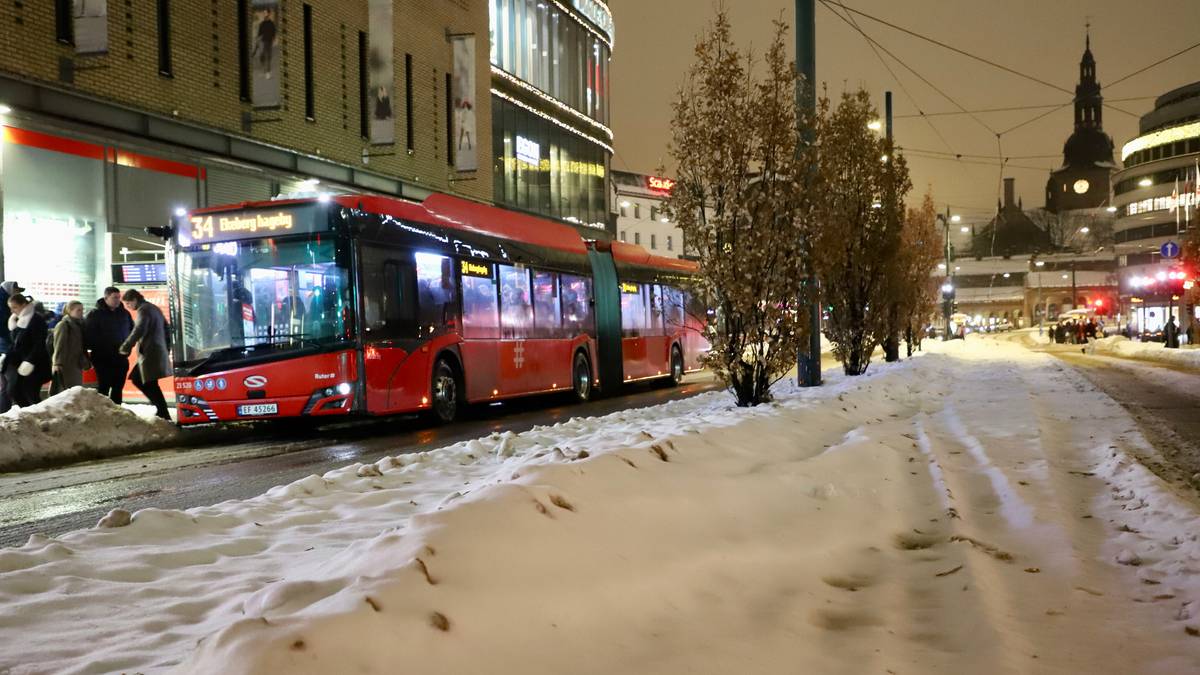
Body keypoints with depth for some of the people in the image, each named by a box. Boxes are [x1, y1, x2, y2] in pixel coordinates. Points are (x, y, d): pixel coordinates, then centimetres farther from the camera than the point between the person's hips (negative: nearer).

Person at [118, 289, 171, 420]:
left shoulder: (143, 310, -11)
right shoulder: (154, 309, 19)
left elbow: (139, 330, -24)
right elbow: (166, 327, 23)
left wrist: (126, 346, -21)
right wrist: (165, 348, 24)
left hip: (149, 354, -10)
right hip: (158, 351, 10)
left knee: (150, 385, -7)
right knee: (137, 380, 16)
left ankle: (165, 415, -7)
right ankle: (161, 408, 13)